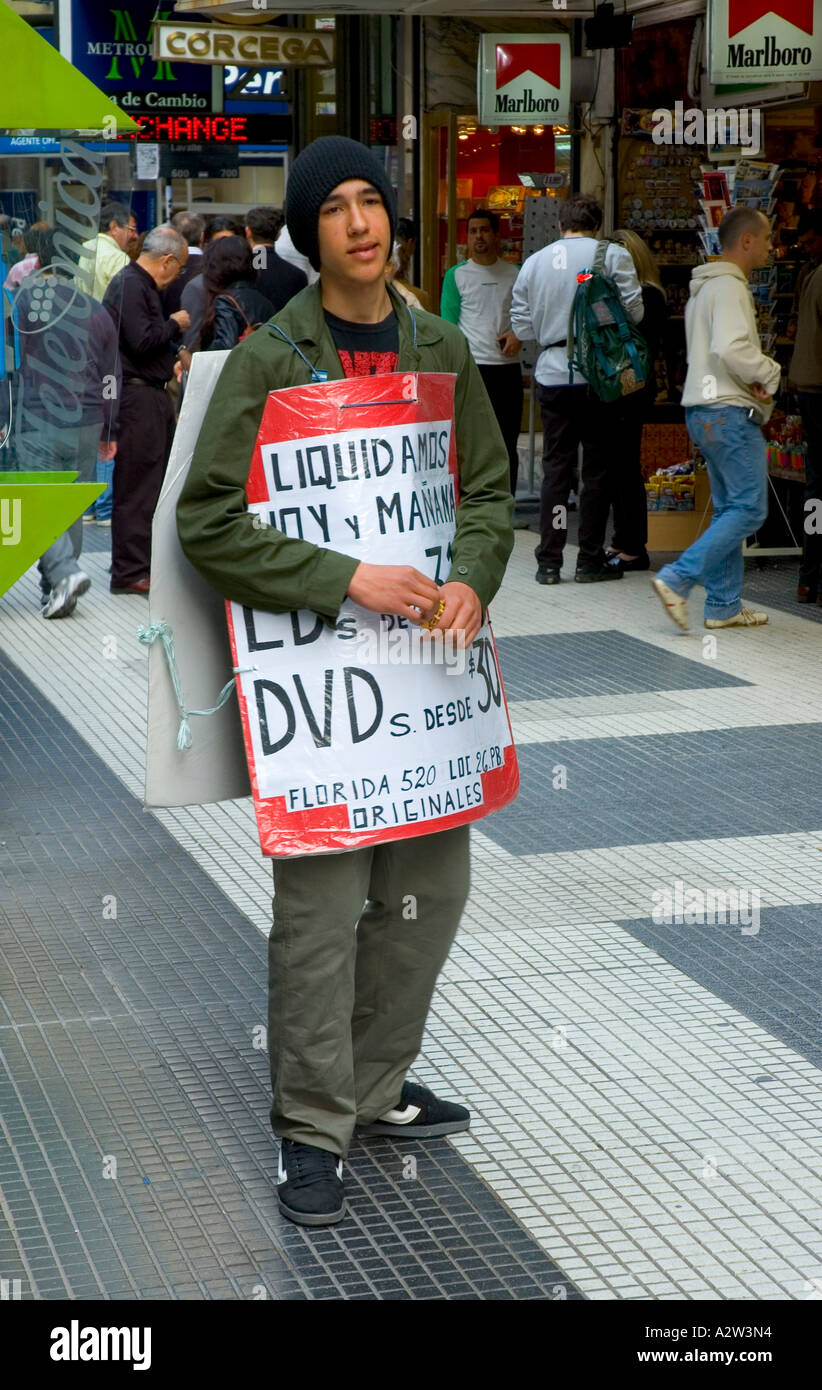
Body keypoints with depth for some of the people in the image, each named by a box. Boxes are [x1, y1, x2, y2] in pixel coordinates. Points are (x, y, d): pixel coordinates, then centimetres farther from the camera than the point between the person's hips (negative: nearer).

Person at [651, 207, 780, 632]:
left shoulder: (705, 287, 20)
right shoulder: (728, 286, -13)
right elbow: (730, 349, -26)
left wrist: (755, 379, 6)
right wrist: (769, 373, -10)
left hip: (706, 409, 11)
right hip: (729, 410, -11)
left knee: (729, 508, 13)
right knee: (748, 509, -9)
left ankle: (724, 605, 13)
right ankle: (677, 579, -15)